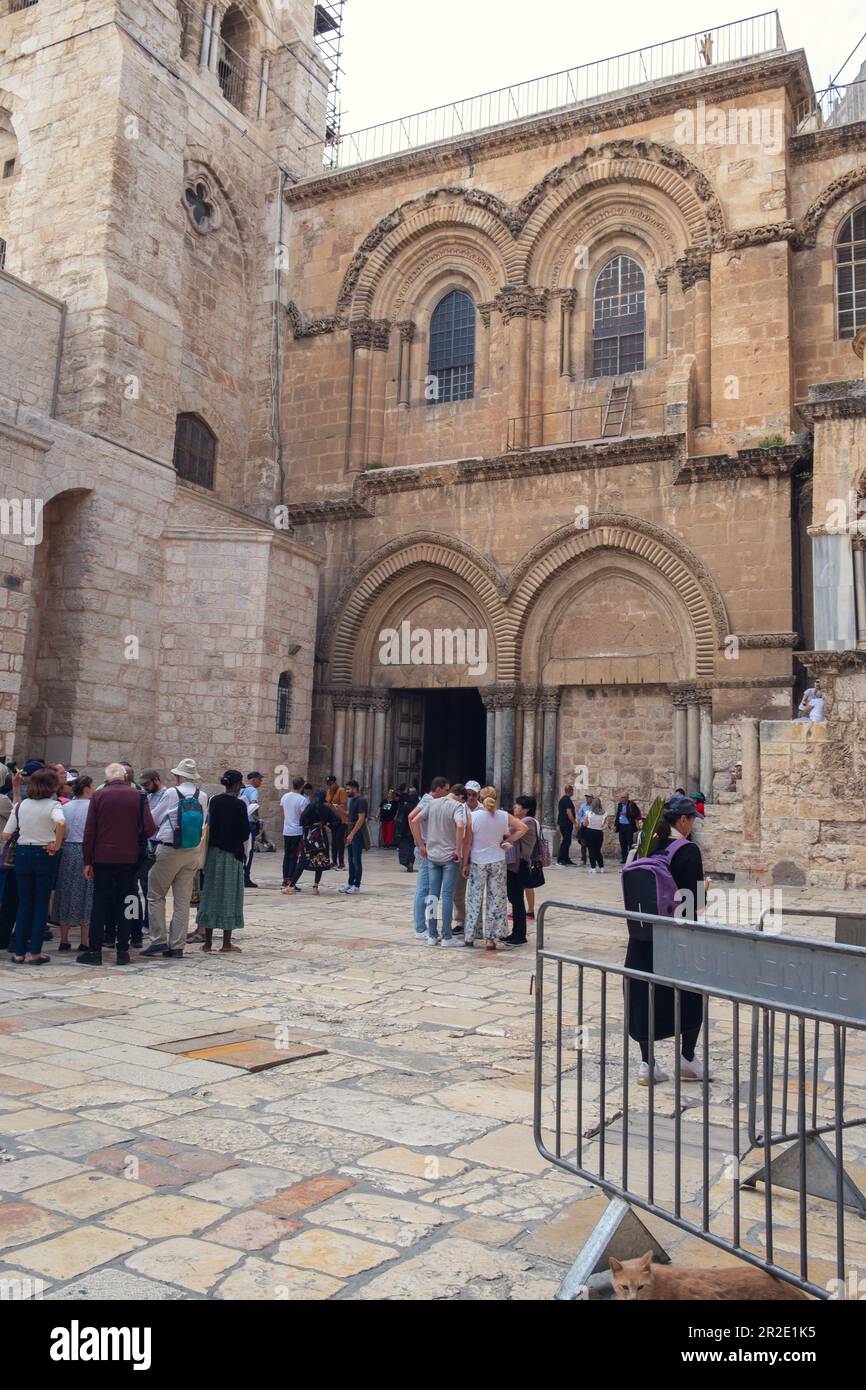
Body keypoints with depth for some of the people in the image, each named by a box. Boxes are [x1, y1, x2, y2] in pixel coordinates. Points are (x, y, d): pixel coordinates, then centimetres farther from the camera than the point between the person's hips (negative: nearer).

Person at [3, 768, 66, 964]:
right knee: (41, 904, 6)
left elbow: (6, 835, 0)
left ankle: (19, 952, 13)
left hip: (22, 853, 4)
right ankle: (34, 952, 5)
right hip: (44, 854, -3)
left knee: (24, 903, 12)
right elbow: (61, 823, -31)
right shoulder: (52, 804, -9)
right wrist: (57, 845, -18)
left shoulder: (20, 805, 3)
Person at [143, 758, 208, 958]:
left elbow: (154, 819, 3)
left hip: (168, 851, -4)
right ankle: (177, 946, 10)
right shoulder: (202, 797, 2)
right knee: (182, 900, 8)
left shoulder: (171, 794, -8)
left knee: (155, 896, 8)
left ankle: (159, 940, 2)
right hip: (192, 852, 4)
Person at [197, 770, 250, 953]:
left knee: (211, 894, 11)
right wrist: (244, 853, 6)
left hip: (213, 852, 5)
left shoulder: (213, 800, 1)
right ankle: (226, 943, 6)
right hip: (232, 854, -4)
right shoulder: (239, 804, -11)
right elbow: (245, 833, -9)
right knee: (229, 895, 4)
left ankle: (208, 942, 14)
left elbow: (208, 825, 4)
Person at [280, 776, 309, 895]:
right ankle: (291, 883, -2)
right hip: (298, 832, -6)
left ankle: (285, 880, 20)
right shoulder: (303, 800, -15)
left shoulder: (284, 797, 5)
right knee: (295, 858, 0)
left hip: (286, 831, 6)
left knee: (287, 856, 15)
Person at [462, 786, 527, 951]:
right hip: (498, 863, 1)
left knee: (474, 900, 10)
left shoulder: (473, 816, -9)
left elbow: (467, 842, -7)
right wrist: (507, 841, 1)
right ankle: (491, 938, 8)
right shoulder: (504, 816, -4)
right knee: (496, 900, 8)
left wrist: (465, 864, 1)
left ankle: (469, 937, 16)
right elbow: (523, 828, -4)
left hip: (477, 863, -1)